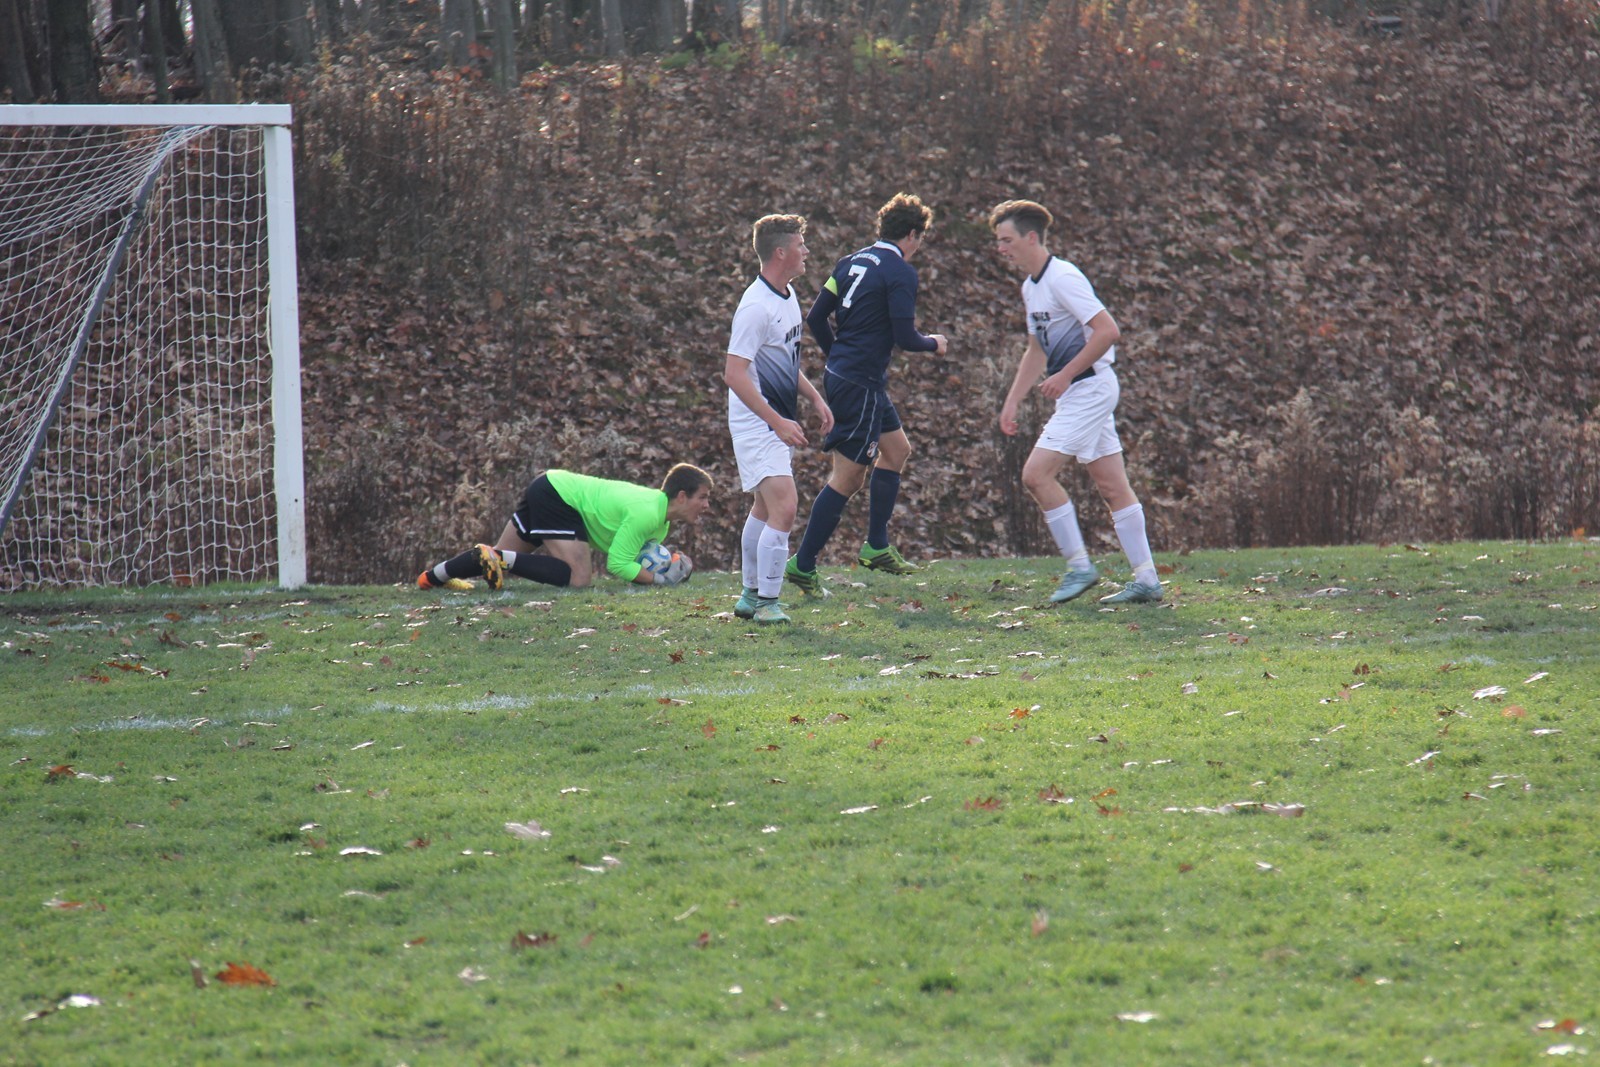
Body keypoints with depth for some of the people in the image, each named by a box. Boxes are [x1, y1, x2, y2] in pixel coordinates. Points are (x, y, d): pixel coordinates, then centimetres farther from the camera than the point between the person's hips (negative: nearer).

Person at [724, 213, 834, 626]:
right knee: (784, 507, -17)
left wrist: (813, 397, 15)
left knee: (766, 508, 17)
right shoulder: (757, 306, -21)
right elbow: (734, 374, -24)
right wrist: (778, 422, -24)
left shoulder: (788, 296, 10)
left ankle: (750, 596, 28)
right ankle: (767, 605, -12)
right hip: (756, 423, -10)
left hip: (778, 423, 10)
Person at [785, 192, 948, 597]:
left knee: (897, 448, 22)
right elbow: (904, 336, -18)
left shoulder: (853, 262, 10)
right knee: (848, 477, -4)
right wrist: (933, 344, 2)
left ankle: (877, 548, 25)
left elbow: (816, 317, 11)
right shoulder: (900, 272, -14)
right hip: (861, 385, -10)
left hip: (840, 373, 10)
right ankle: (803, 565, -2)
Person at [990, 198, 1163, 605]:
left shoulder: (1063, 279, -16)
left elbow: (1108, 330, -23)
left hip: (1090, 386, -10)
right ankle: (1146, 580, 7)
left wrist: (1065, 376, -20)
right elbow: (1037, 349, 26)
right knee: (1113, 487, 7)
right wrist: (1012, 402, 20)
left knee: (1037, 473, -12)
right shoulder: (1031, 287, 15)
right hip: (1077, 393, 10)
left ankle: (1079, 566, -6)